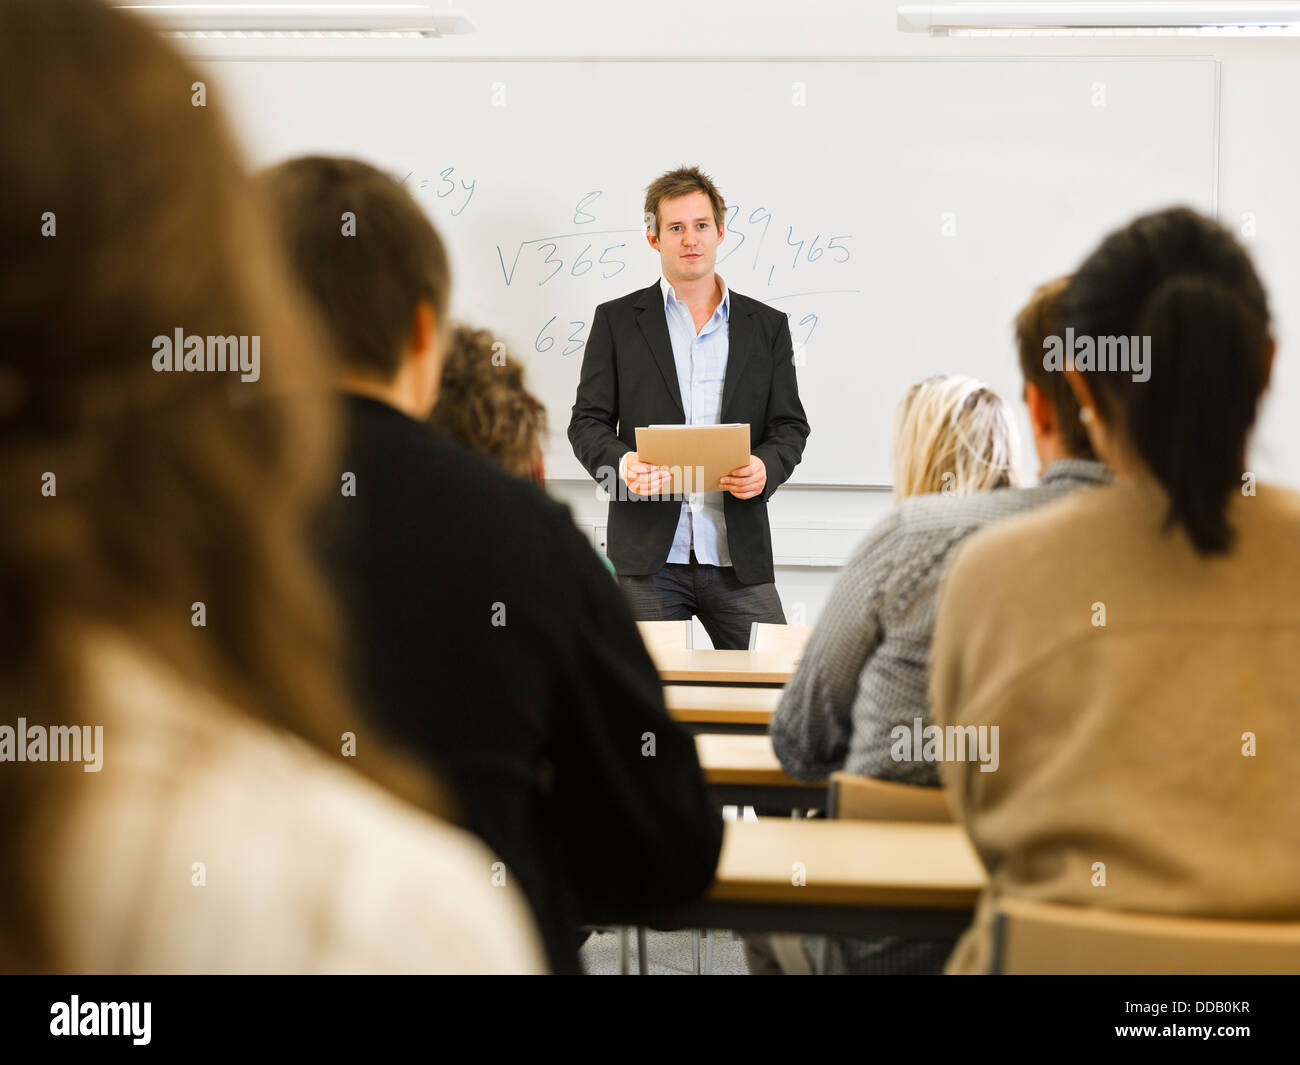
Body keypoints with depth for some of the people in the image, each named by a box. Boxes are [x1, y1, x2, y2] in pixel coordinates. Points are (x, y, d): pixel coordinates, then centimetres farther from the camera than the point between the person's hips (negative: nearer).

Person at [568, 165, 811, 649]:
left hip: (739, 556, 1)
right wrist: (621, 463, -15)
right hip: (648, 556, -1)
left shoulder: (767, 326, 12)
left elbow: (790, 425, 12)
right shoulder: (616, 320, 8)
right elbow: (587, 422, 6)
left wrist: (765, 468, -10)